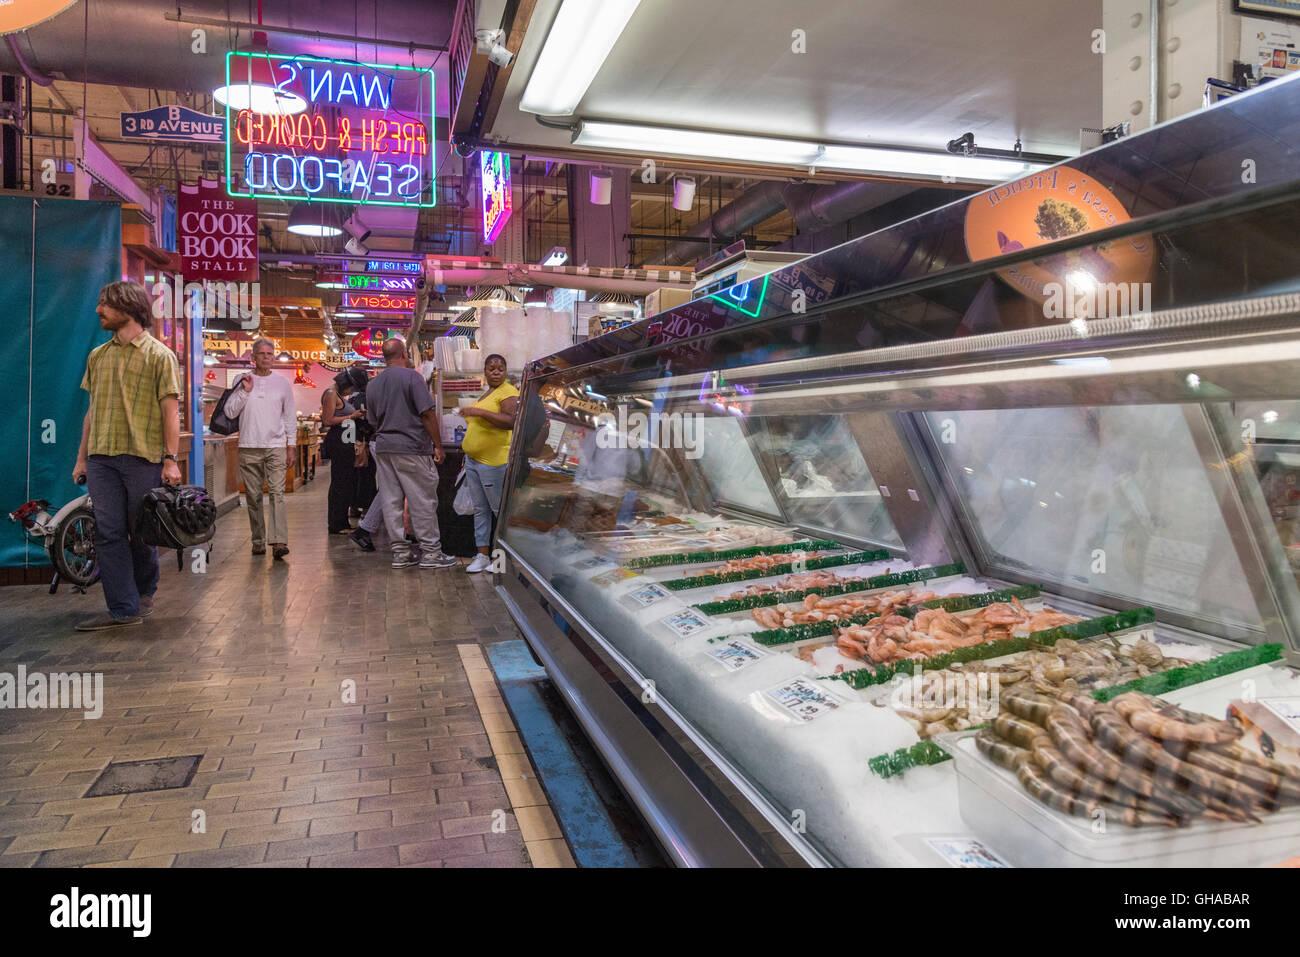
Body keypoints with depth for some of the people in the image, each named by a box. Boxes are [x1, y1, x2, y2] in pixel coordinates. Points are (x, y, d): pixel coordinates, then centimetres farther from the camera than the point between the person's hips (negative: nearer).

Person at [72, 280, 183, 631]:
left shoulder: (158, 355, -1)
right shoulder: (98, 356, 15)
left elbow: (170, 410, -5)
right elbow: (93, 410, 18)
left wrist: (171, 460, -12)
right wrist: (82, 457, 13)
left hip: (142, 458, -5)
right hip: (101, 459, 5)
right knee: (108, 534, 0)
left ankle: (144, 593, 26)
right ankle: (123, 609, 3)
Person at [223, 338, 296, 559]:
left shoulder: (282, 383, 9)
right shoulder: (242, 381, 8)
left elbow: (290, 417, 11)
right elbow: (229, 412, 3)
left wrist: (292, 446, 6)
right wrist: (244, 392, -9)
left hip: (276, 446, -1)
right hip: (249, 447, 1)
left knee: (277, 493, -13)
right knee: (253, 497, 5)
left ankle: (280, 542, -21)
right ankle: (258, 541, 13)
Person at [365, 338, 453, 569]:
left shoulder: (373, 384, 13)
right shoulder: (411, 376, -8)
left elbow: (373, 421, 19)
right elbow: (427, 413, -12)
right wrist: (438, 445, -7)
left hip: (383, 448, 7)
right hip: (412, 447, -7)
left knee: (390, 501, 7)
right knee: (423, 500, -1)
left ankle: (400, 551, 11)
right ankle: (430, 551, 3)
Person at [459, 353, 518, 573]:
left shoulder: (509, 392, -9)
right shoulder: (486, 394, 20)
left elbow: (511, 421, -25)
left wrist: (480, 412, -30)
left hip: (494, 461, -9)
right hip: (473, 460, 9)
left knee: (500, 509, -3)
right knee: (480, 509, 10)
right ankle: (482, 556, 15)